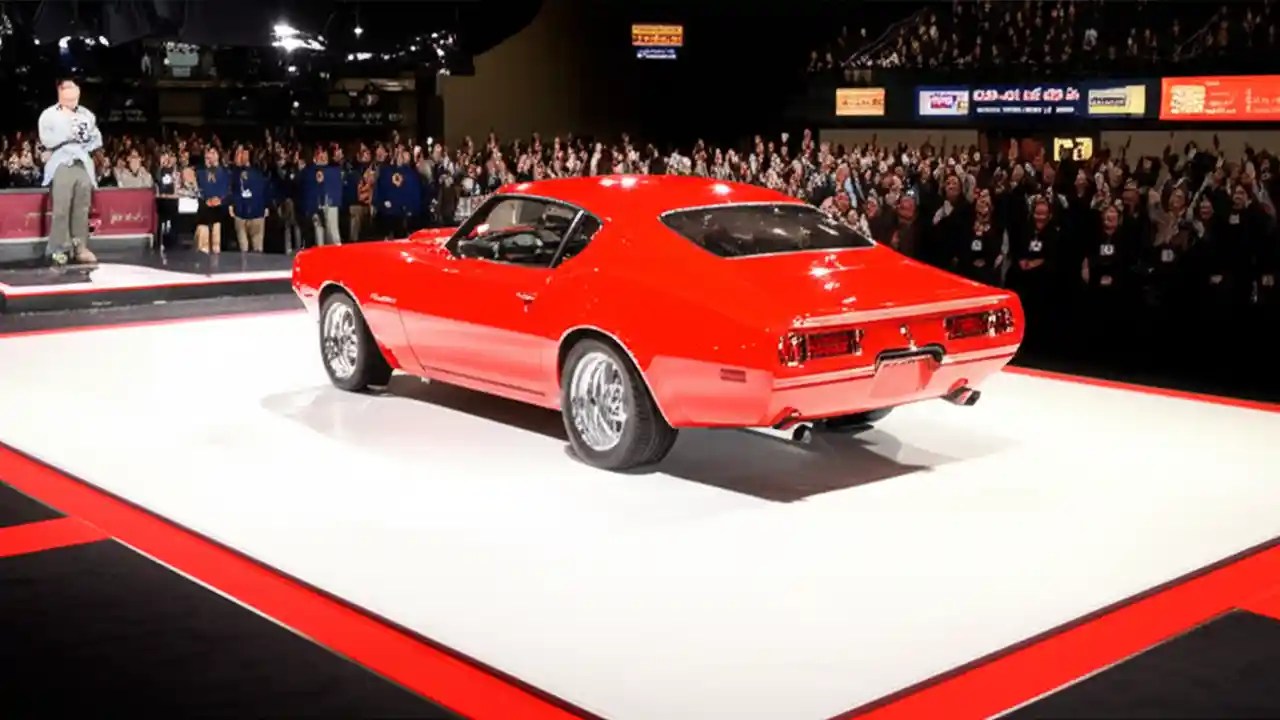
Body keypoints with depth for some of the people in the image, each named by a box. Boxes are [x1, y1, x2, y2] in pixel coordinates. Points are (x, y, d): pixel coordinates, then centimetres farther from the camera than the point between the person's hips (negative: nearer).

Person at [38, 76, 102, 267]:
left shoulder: (86, 114, 16)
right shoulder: (49, 114, 3)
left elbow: (97, 140, 15)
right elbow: (47, 140, -8)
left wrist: (83, 147, -2)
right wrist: (69, 134, -10)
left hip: (84, 165, 4)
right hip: (61, 165, -4)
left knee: (82, 209, 2)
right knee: (61, 210, -11)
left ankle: (80, 248, 5)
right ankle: (58, 251, -10)